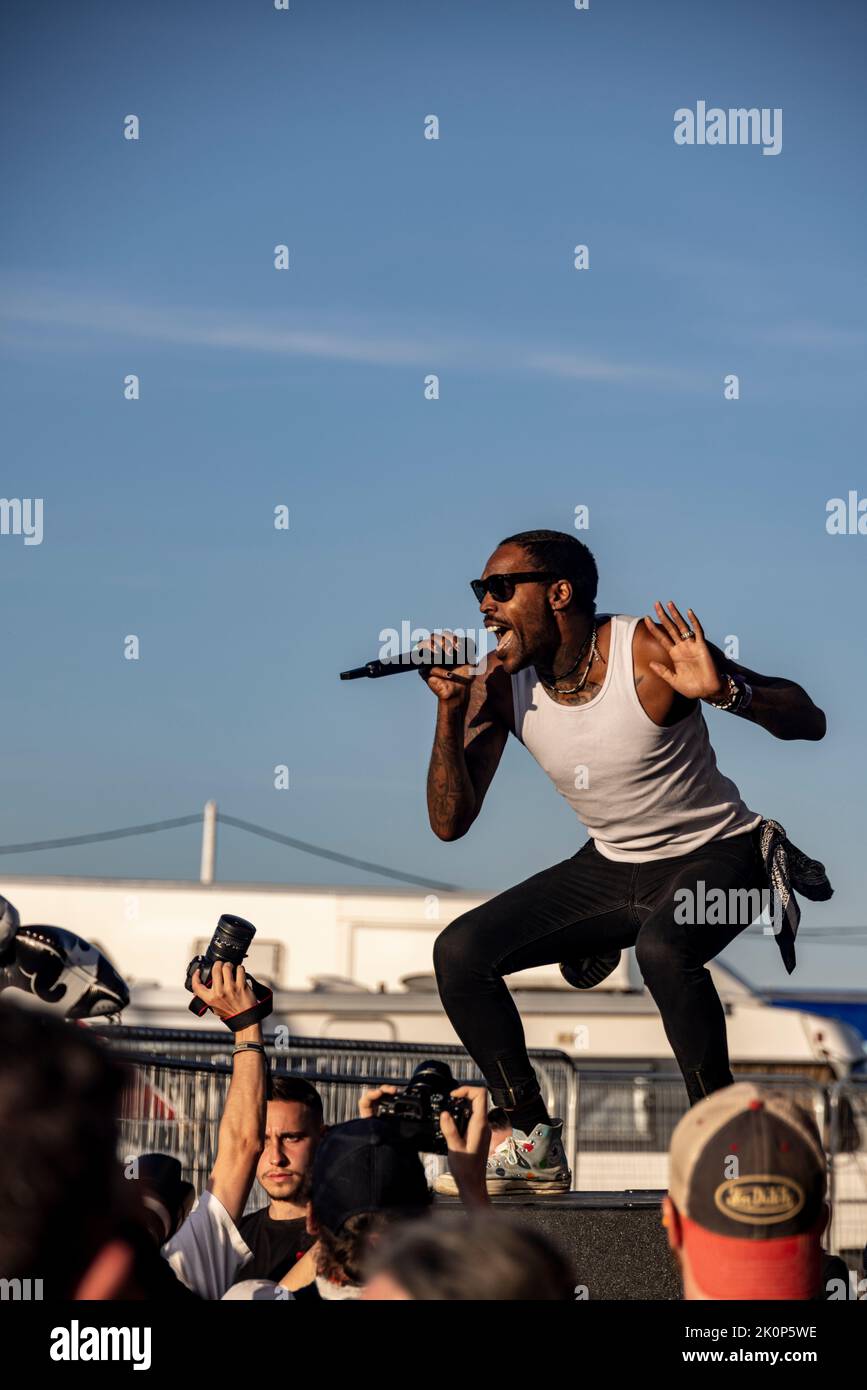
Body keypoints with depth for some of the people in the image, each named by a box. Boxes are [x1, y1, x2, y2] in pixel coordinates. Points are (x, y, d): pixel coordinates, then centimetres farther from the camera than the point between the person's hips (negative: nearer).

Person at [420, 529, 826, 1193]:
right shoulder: (500, 682, -6)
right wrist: (450, 710, -20)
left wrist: (726, 690, -37)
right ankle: (535, 1145, 2)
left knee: (662, 950, -38)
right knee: (460, 952, -9)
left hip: (714, 857, -6)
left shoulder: (652, 651, -21)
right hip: (612, 867, 6)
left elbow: (809, 722, -17)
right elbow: (450, 822, -7)